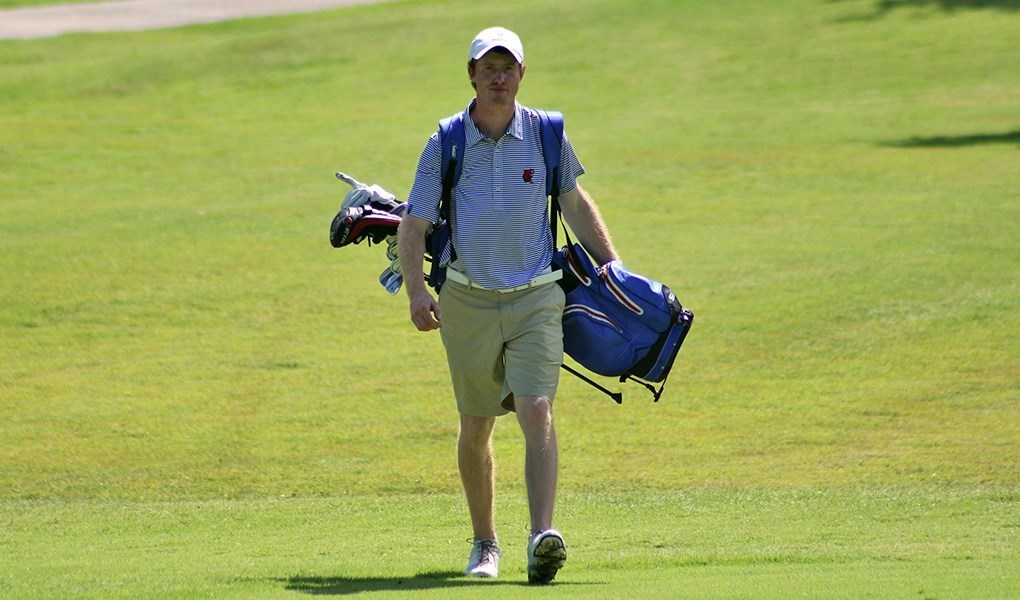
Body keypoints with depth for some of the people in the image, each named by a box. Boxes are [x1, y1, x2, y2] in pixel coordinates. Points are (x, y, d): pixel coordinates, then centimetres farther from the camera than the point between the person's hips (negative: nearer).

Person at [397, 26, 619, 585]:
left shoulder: (546, 135, 2)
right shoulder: (445, 144, -2)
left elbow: (575, 203, 17)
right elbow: (414, 225, -3)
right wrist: (416, 289, -19)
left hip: (535, 297, -1)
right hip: (468, 301, 1)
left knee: (537, 412, -18)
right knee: (475, 428, 9)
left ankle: (542, 537, -29)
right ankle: (485, 544, 25)